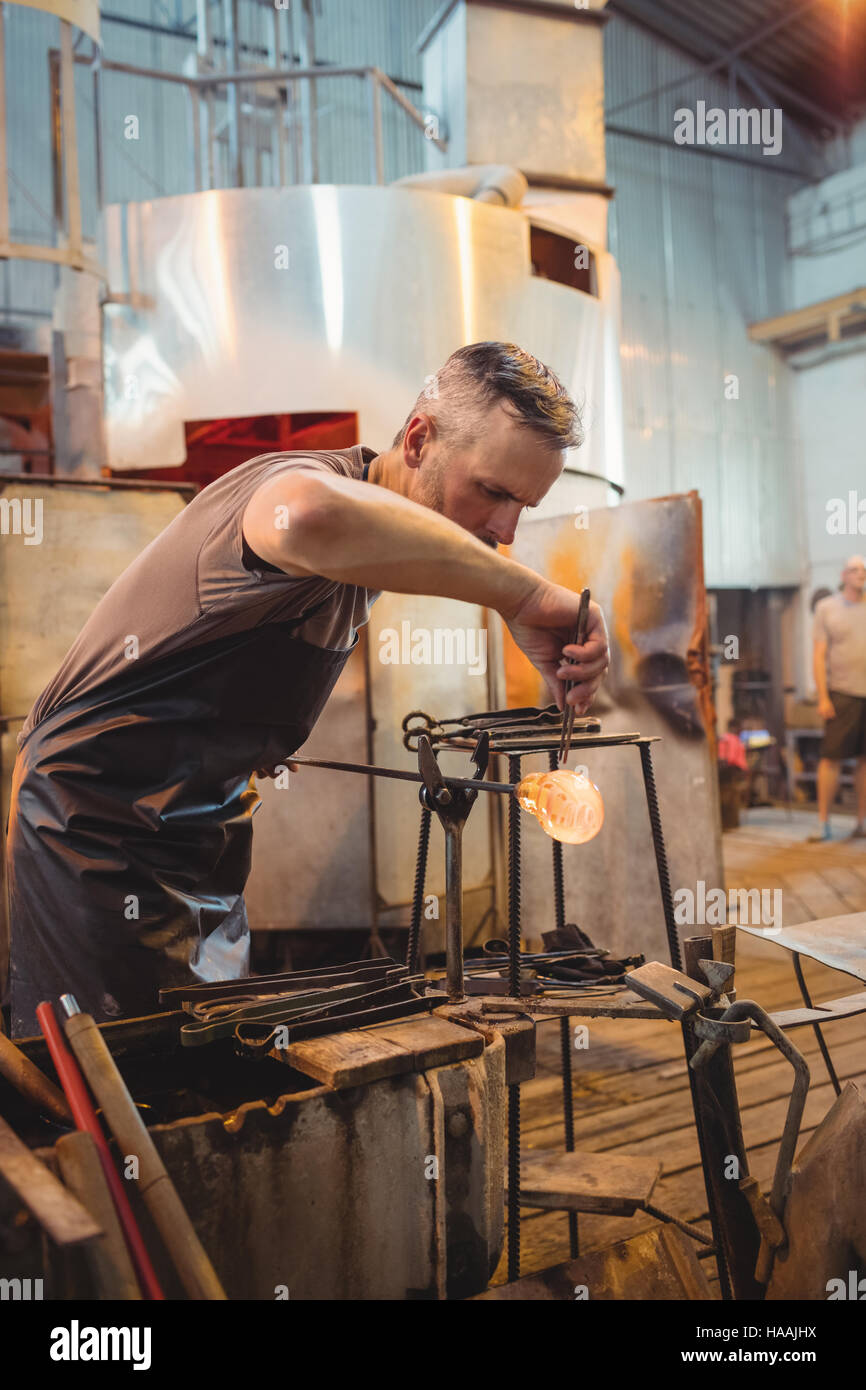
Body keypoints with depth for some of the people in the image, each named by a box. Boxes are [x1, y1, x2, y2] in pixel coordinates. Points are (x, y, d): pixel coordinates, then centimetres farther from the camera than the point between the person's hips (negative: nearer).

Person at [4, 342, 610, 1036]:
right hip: (97, 824, -8)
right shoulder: (287, 480, -23)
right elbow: (310, 516, -52)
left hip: (205, 841, 8)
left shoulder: (363, 559, 6)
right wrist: (522, 595, -44)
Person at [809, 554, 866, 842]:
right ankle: (823, 823, 2)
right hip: (842, 693, -2)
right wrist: (822, 697, -6)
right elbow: (819, 655, 1)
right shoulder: (826, 608, 5)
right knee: (831, 757, -5)